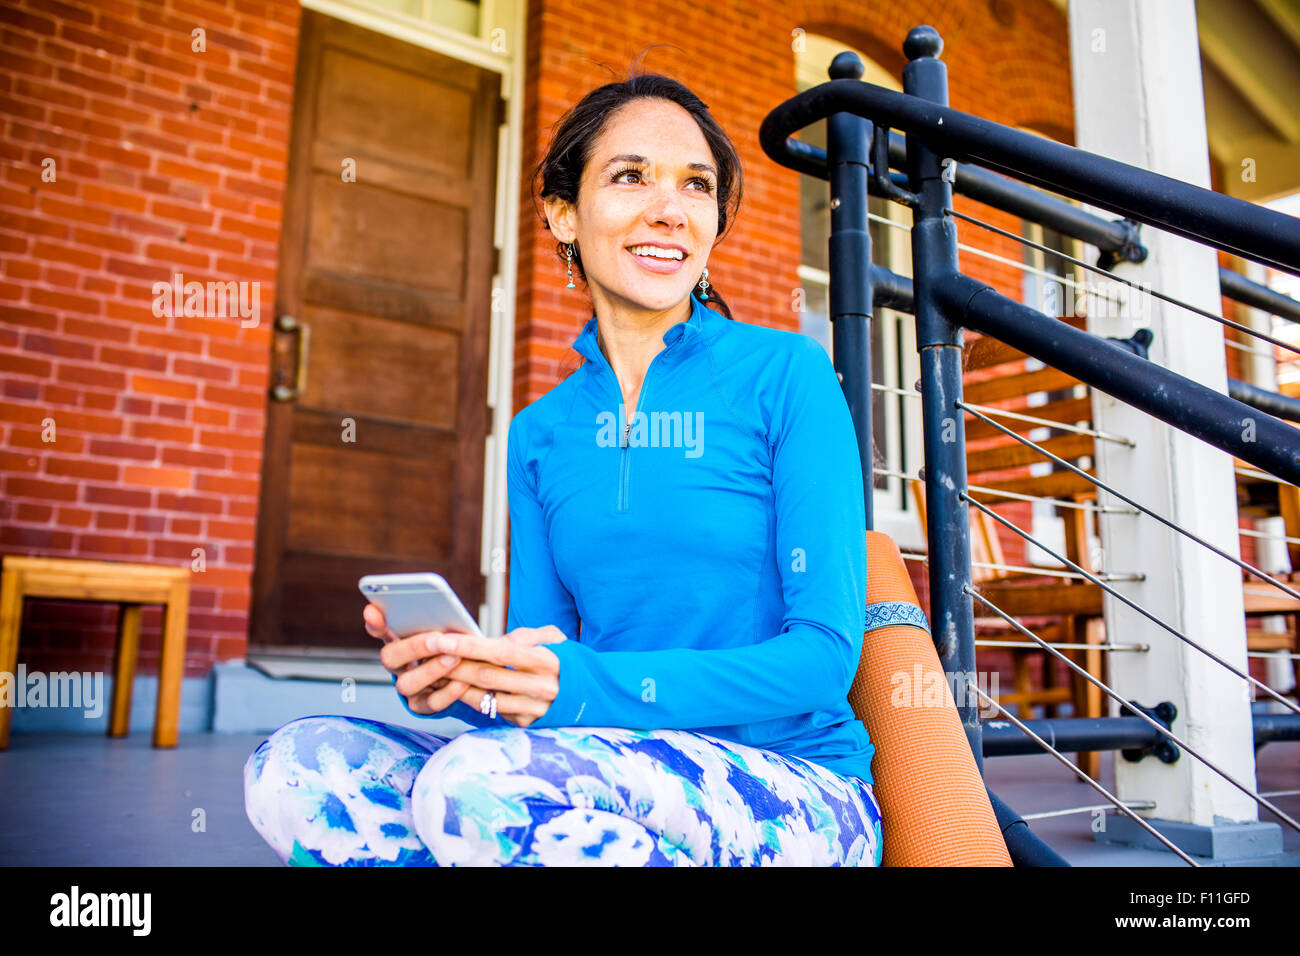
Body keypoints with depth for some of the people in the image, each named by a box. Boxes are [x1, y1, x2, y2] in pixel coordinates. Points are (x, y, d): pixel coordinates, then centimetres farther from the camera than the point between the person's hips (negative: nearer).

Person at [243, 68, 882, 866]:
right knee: (296, 768, -14)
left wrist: (589, 684, -22)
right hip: (621, 775, 5)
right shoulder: (540, 434, 9)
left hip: (797, 791, -4)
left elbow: (826, 653, -10)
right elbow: (540, 664, 8)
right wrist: (463, 674, -16)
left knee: (478, 784, -30)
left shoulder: (787, 374, -4)